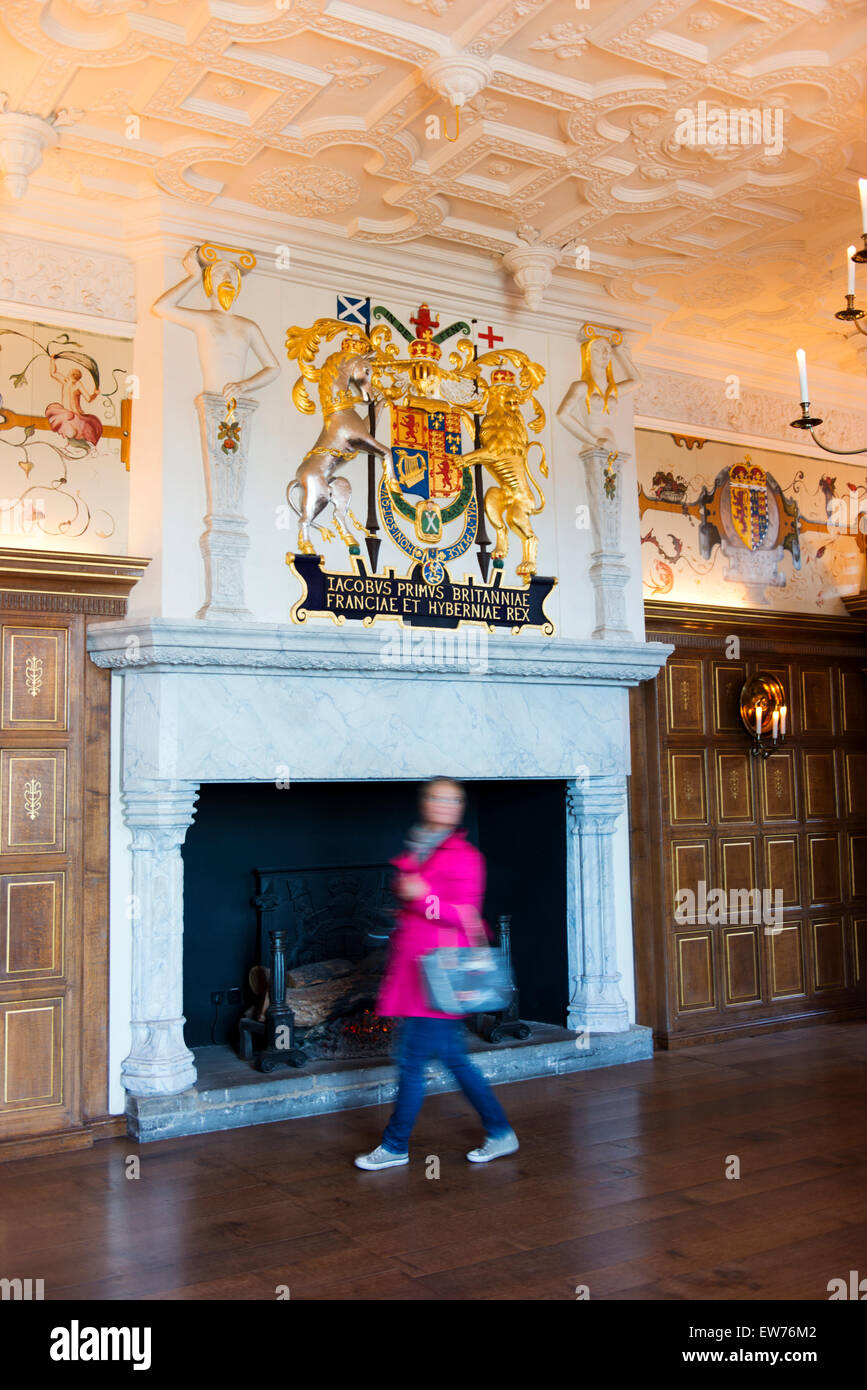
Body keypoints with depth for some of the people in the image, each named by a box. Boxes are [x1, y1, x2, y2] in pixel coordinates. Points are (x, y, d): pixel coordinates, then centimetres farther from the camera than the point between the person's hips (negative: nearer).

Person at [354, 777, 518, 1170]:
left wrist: (424, 897, -22)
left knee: (412, 1059, -1)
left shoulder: (464, 856, -9)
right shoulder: (415, 853, 14)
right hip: (413, 968, 8)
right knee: (452, 1056, 12)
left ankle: (395, 1147, 14)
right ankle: (500, 1133, 22)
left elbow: (465, 916, -14)